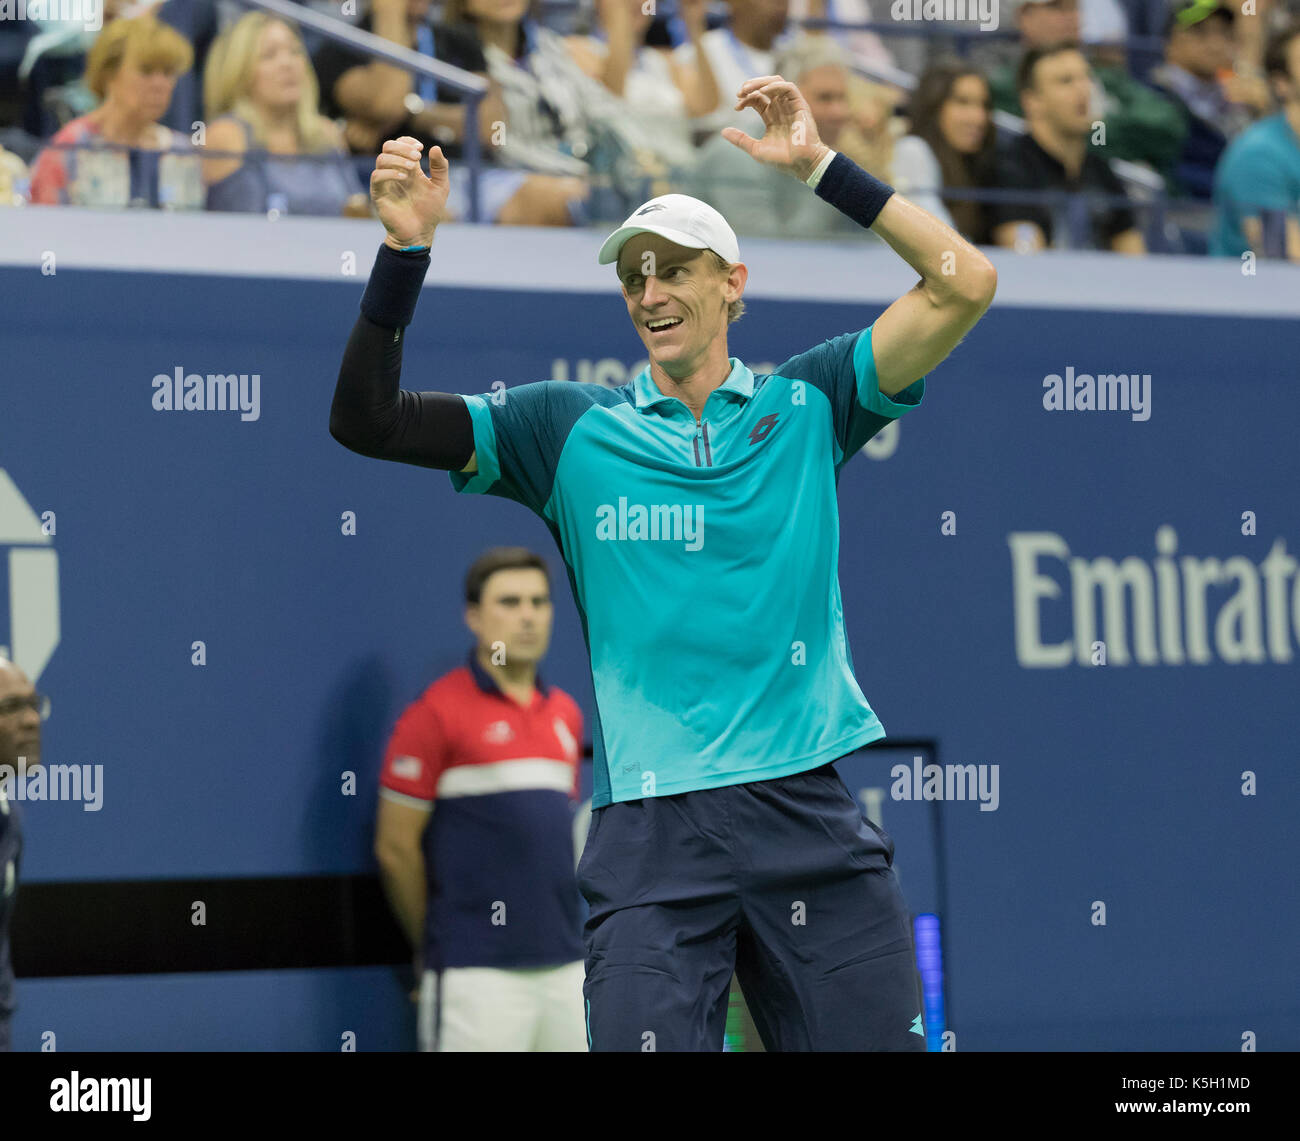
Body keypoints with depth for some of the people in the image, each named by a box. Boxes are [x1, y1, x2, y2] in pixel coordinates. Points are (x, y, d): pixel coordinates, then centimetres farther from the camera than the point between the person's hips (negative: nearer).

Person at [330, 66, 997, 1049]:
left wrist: (822, 168, -2)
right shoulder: (573, 431, 11)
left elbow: (963, 285, 3)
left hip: (808, 812, 1)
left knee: (877, 1041, -2)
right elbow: (367, 421, 7)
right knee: (646, 1042, -12)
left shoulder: (807, 405, 11)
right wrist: (405, 250, -4)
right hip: (652, 826, -1)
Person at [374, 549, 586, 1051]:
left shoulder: (566, 713, 15)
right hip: (479, 972, -6)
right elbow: (394, 847, -4)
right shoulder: (436, 713, -5)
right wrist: (434, 945, 5)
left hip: (566, 966, 6)